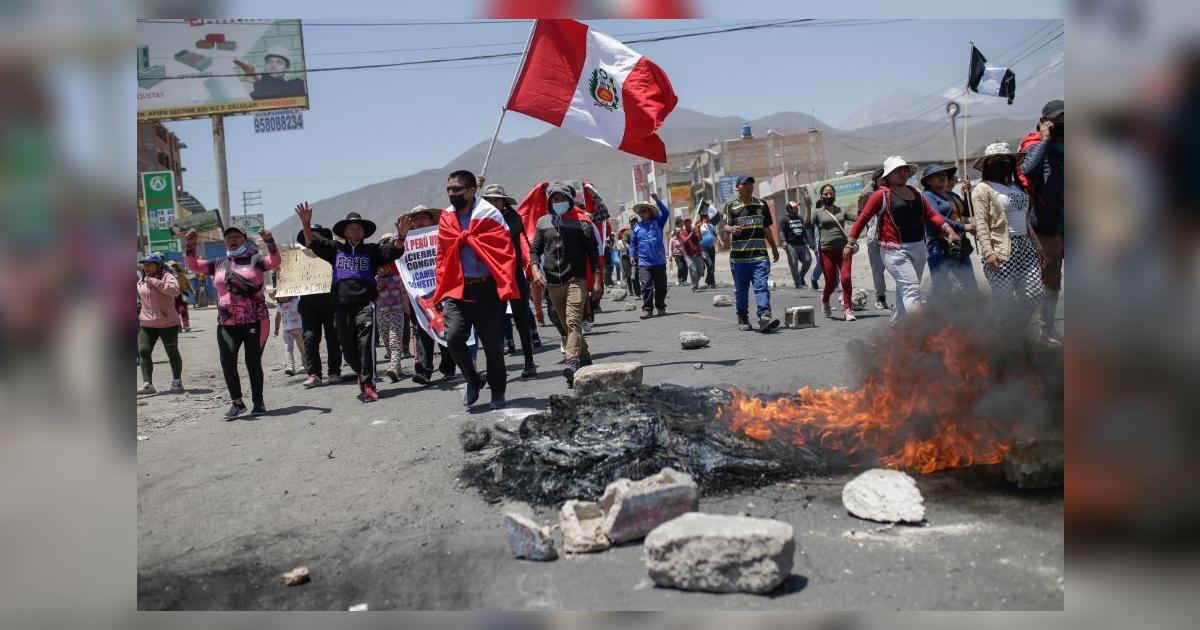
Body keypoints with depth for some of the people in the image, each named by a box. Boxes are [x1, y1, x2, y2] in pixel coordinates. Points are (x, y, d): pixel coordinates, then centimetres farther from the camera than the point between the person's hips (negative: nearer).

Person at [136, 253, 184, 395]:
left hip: (167, 323, -6)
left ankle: (177, 382, 16)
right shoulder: (141, 279, 13)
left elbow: (175, 290, -29)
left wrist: (154, 281, -26)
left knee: (172, 352, 3)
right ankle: (147, 383, -5)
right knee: (143, 351, -5)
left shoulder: (166, 276, -9)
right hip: (147, 323, 6)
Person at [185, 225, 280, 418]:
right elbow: (193, 265, 16)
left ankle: (258, 402, 15)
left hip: (254, 322, -3)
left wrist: (269, 241, -28)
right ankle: (237, 402, 3)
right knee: (227, 361, -11)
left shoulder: (255, 260, 4)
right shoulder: (219, 264, 15)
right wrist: (190, 245, 2)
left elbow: (275, 261, -13)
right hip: (227, 324, 3)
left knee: (253, 363, 0)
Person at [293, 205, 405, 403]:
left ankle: (367, 383, -12)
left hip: (365, 304, -3)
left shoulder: (371, 250, 10)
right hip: (342, 306, 3)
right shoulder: (336, 249, 14)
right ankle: (362, 375, 32)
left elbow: (394, 251, 1)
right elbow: (312, 242, 7)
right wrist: (306, 223, -9)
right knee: (348, 347, 9)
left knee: (366, 343, -15)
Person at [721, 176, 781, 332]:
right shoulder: (730, 206, 5)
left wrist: (774, 248, 27)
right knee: (741, 290, 7)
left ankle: (765, 316, -22)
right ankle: (743, 318, 21)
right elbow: (725, 225, -8)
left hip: (759, 255, 1)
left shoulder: (761, 205, 15)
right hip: (738, 256, -1)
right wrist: (732, 229, -32)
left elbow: (767, 229, 24)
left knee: (761, 286, -13)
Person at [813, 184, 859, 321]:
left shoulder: (842, 211, 13)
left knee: (846, 278, -12)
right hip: (826, 251, -2)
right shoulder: (818, 212, 6)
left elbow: (858, 216, 2)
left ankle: (847, 309, -3)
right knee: (831, 282, 3)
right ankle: (824, 300, 35)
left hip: (843, 249, 2)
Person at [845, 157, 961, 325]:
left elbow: (932, 214, 12)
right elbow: (863, 218, -3)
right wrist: (851, 243, -6)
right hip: (894, 250, -7)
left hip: (918, 248, 7)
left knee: (904, 292, 14)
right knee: (912, 290, -15)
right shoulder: (882, 194, -4)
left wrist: (948, 230, -1)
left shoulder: (916, 193, 15)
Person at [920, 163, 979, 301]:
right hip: (940, 250, -8)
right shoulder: (928, 196, -4)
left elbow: (968, 214, 23)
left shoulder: (953, 196, 21)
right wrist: (963, 227, -21)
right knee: (940, 290, -9)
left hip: (960, 249, 8)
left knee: (971, 290, 6)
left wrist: (967, 194, 10)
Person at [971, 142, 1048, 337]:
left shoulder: (1018, 187, 20)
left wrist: (1037, 245, 23)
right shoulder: (983, 189, -4)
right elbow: (981, 224, -13)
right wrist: (988, 252, -22)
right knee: (1005, 299, -5)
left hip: (1024, 246, 7)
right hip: (1000, 251, -7)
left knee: (1033, 293, 1)